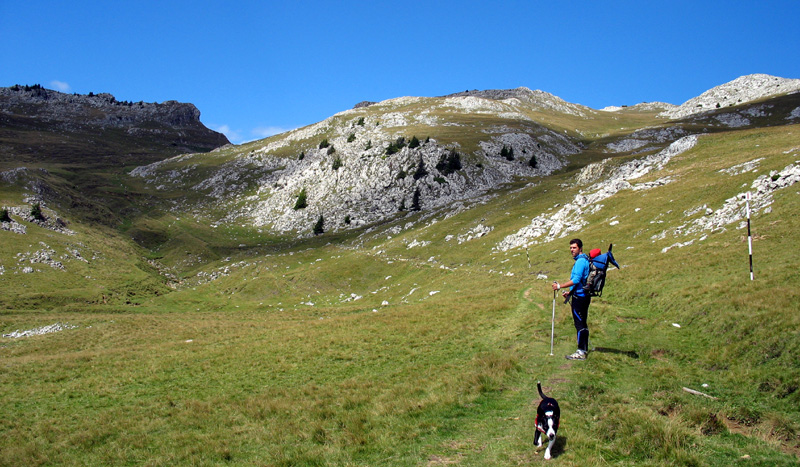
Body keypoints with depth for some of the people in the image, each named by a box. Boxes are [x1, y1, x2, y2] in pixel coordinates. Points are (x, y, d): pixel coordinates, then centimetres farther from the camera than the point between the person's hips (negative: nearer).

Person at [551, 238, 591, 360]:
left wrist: (560, 286, -17)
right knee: (582, 323, 16)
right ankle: (584, 349, 24)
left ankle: (581, 352, -5)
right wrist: (570, 292, 23)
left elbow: (576, 280, -23)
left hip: (579, 297, -10)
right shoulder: (585, 260, 16)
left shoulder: (580, 261, -16)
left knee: (579, 324, -7)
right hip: (584, 295, 10)